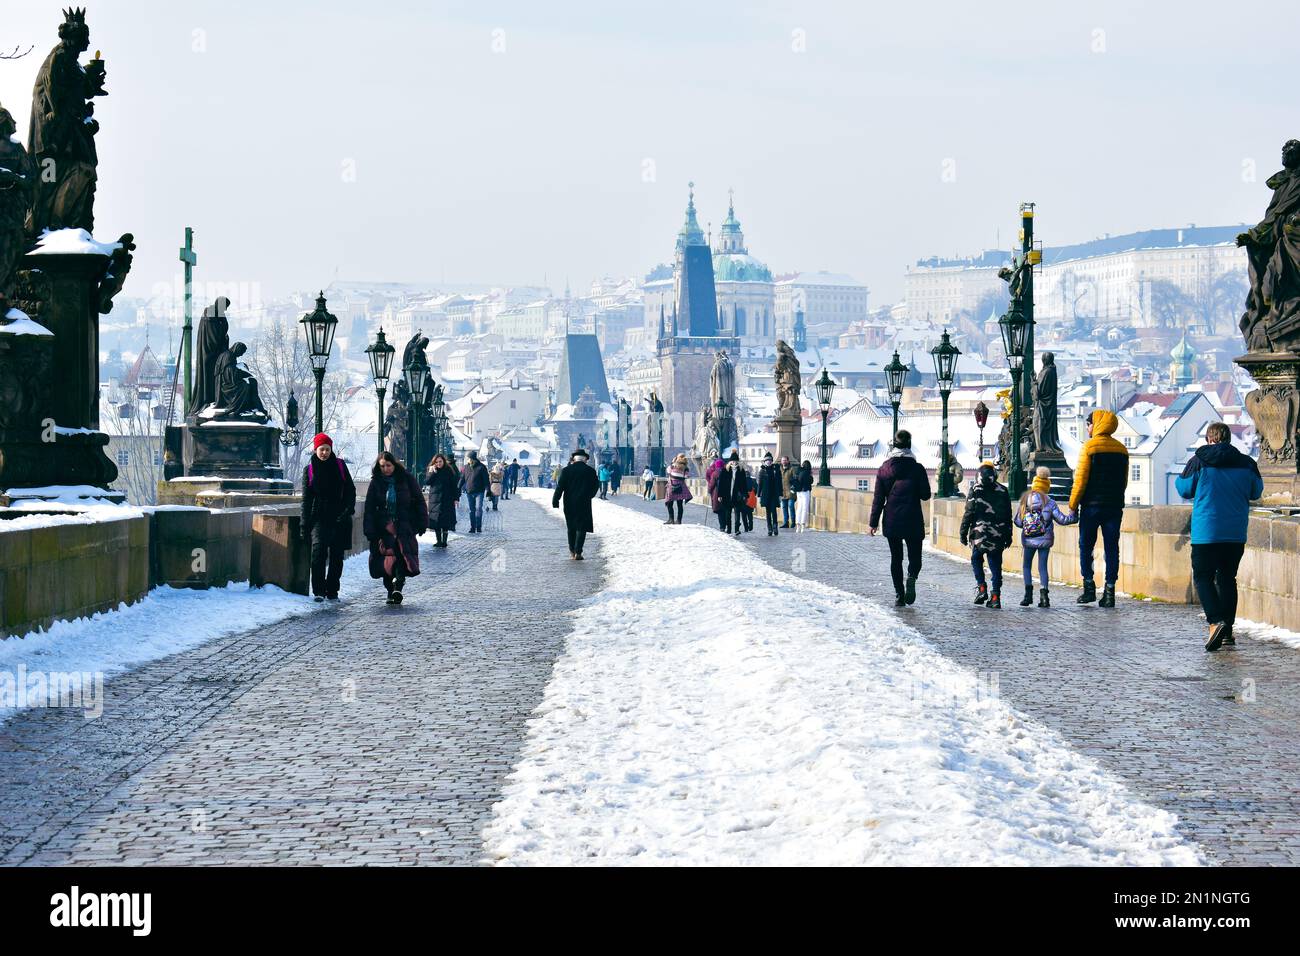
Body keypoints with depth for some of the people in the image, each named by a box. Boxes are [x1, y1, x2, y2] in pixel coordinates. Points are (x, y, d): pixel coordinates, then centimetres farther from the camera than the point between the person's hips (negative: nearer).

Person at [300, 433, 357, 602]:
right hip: (319, 517, -1)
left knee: (337, 555, 3)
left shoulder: (340, 465, 6)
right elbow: (306, 499, 8)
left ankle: (332, 591, 14)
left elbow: (350, 490, 7)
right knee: (319, 550, -19)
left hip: (339, 517, 1)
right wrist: (305, 525, 3)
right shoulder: (309, 470, 6)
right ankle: (319, 590, -16)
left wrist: (348, 511, -8)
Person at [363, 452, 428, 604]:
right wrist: (370, 532, -1)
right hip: (384, 527, 2)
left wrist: (422, 524, 1)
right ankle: (391, 590, 4)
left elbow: (419, 502, 6)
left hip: (405, 526, -1)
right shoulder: (376, 483, 6)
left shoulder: (406, 479, 2)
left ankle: (398, 585, -29)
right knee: (387, 559, -4)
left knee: (403, 555, -19)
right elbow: (369, 509, 6)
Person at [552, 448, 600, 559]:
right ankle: (578, 552, -9)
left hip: (569, 504, 2)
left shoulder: (566, 470, -3)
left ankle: (572, 551, 23)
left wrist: (555, 500, -2)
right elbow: (596, 486, 3)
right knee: (581, 528, 0)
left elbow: (560, 486, -6)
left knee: (571, 527, 16)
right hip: (584, 504, -2)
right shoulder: (590, 471, -4)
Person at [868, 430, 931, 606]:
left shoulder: (884, 469, 0)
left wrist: (873, 522, 4)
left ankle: (899, 594, 6)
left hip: (891, 521, 2)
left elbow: (878, 498, 0)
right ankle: (911, 578, -23)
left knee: (896, 558, 12)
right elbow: (926, 495, -4)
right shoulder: (917, 468, -6)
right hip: (913, 520, -2)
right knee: (914, 556, 8)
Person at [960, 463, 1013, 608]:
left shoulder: (975, 491, -3)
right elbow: (1008, 516, 9)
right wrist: (1008, 536, 16)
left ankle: (981, 587, 2)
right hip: (998, 535, 2)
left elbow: (968, 513, -5)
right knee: (995, 565, 6)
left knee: (976, 559, 18)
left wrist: (963, 532, 1)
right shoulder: (1002, 491, 6)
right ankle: (995, 596, 1)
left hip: (979, 533, -2)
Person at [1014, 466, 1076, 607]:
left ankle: (1028, 594, 6)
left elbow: (1017, 521, -1)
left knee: (1027, 566, 15)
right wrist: (1074, 517, 9)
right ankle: (1043, 595, -4)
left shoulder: (1024, 500, -3)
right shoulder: (1049, 502, -7)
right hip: (1045, 540, 0)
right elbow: (1061, 519, -5)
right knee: (1042, 566, 7)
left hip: (1028, 540, 0)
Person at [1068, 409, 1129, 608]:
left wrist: (1073, 505, -3)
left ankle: (1089, 587, 0)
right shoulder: (1121, 449, 10)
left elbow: (1081, 479, -9)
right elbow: (1124, 481, 14)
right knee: (1111, 548, 4)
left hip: (1092, 505, -4)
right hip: (1115, 506, 4)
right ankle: (1109, 590, 0)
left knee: (1086, 546, 5)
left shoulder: (1089, 446, -6)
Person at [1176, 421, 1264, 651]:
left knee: (1203, 577, 2)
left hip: (1206, 532, -3)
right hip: (1236, 533, 3)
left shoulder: (1199, 462, -6)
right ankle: (1227, 630, 11)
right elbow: (1256, 492, 15)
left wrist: (1178, 479, 24)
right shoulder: (1246, 463, 2)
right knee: (1227, 578, 13)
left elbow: (1185, 490, 3)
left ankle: (1215, 621, -19)